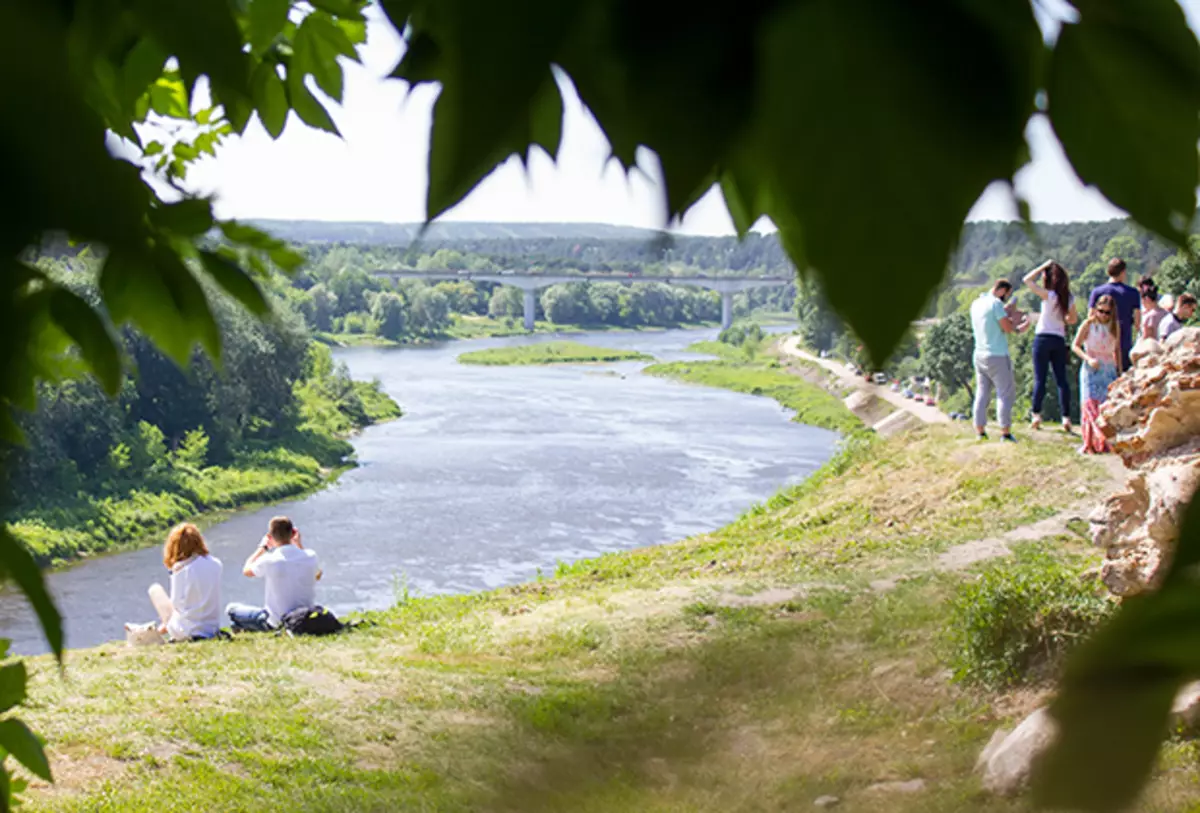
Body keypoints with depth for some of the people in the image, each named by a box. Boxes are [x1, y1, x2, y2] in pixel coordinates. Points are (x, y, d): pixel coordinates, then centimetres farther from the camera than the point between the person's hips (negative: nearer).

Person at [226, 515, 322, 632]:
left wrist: (263, 547, 14)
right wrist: (299, 545, 16)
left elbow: (246, 571, 2)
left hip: (278, 623, -4)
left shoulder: (269, 561, -20)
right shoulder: (311, 557, -11)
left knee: (231, 609, 12)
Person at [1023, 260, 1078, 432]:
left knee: (1039, 379, -1)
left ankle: (1036, 415, -4)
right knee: (1061, 379, 5)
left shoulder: (1049, 295, -12)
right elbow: (1073, 319, 17)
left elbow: (1027, 280, -9)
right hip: (1059, 340, 5)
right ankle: (1066, 417, -2)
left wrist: (1044, 266, -3)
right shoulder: (1069, 299, 4)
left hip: (1043, 338, -5)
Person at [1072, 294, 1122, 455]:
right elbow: (1075, 346, -3)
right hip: (1091, 370, -3)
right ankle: (1090, 444, -7)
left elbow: (1117, 350, 18)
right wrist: (1088, 359, -17)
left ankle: (1109, 442, -6)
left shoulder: (1115, 327, 9)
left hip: (1109, 370, 3)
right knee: (1091, 405, -9)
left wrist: (1120, 371, 15)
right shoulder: (1088, 324, -1)